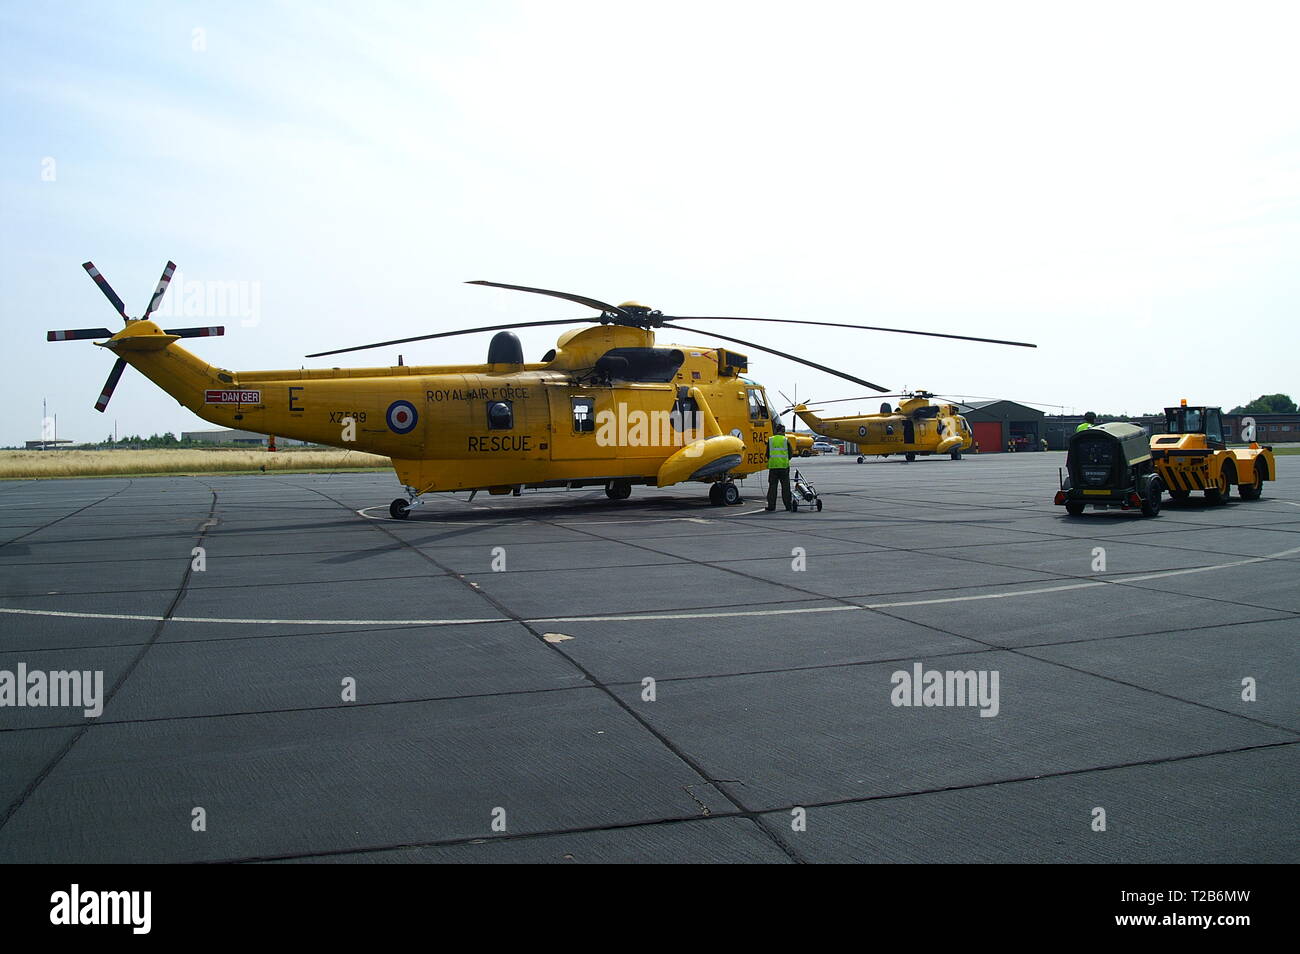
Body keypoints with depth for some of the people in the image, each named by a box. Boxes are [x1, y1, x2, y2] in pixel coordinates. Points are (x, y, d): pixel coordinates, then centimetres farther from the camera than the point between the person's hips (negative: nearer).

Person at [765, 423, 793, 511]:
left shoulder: (770, 440, 4)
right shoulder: (786, 440, 1)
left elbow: (768, 454, 8)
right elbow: (790, 454, 5)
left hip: (773, 465, 1)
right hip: (784, 466, -1)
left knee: (772, 486, 5)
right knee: (785, 486, 5)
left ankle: (771, 505, 4)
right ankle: (788, 505, 6)